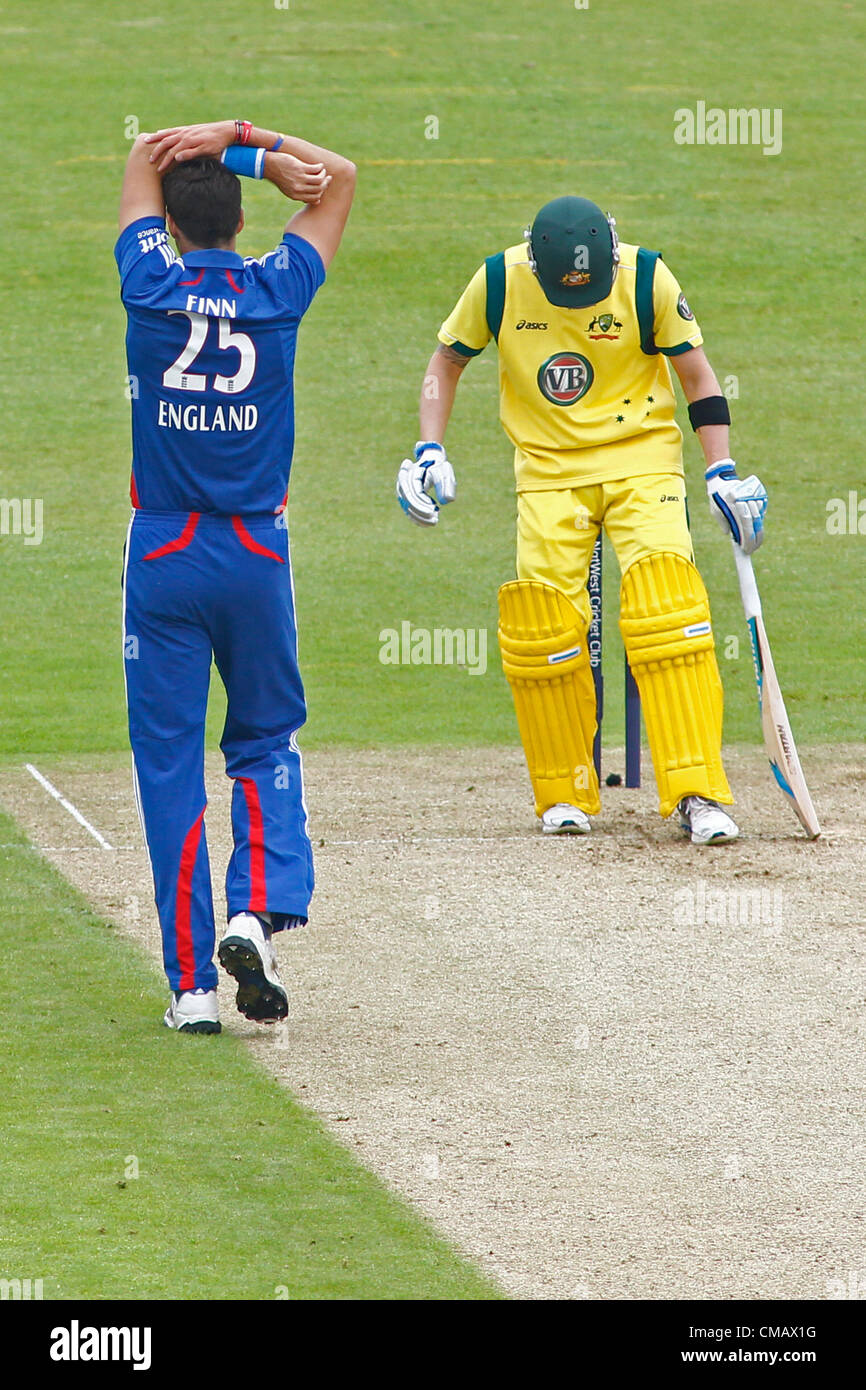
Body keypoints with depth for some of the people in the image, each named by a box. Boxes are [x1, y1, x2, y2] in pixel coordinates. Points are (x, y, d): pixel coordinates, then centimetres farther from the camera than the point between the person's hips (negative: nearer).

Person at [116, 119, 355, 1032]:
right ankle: (259, 912, -9)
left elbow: (145, 153, 11)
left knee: (169, 761, 3)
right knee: (266, 743, 16)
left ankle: (191, 983, -1)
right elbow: (340, 177, 10)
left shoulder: (151, 287, -5)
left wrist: (225, 138, 3)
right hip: (257, 554, 1)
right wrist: (249, 150, 1)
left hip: (163, 555, -1)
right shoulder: (277, 291, -5)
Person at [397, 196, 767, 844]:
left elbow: (696, 372, -2)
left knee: (667, 610, -18)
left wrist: (722, 471, -9)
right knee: (542, 623, -9)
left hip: (641, 456, -2)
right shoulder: (499, 282, -10)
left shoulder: (647, 279, -13)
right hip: (548, 467, 2)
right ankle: (565, 795, 9)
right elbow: (449, 358, 7)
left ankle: (698, 791, -17)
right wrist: (430, 450, -3)